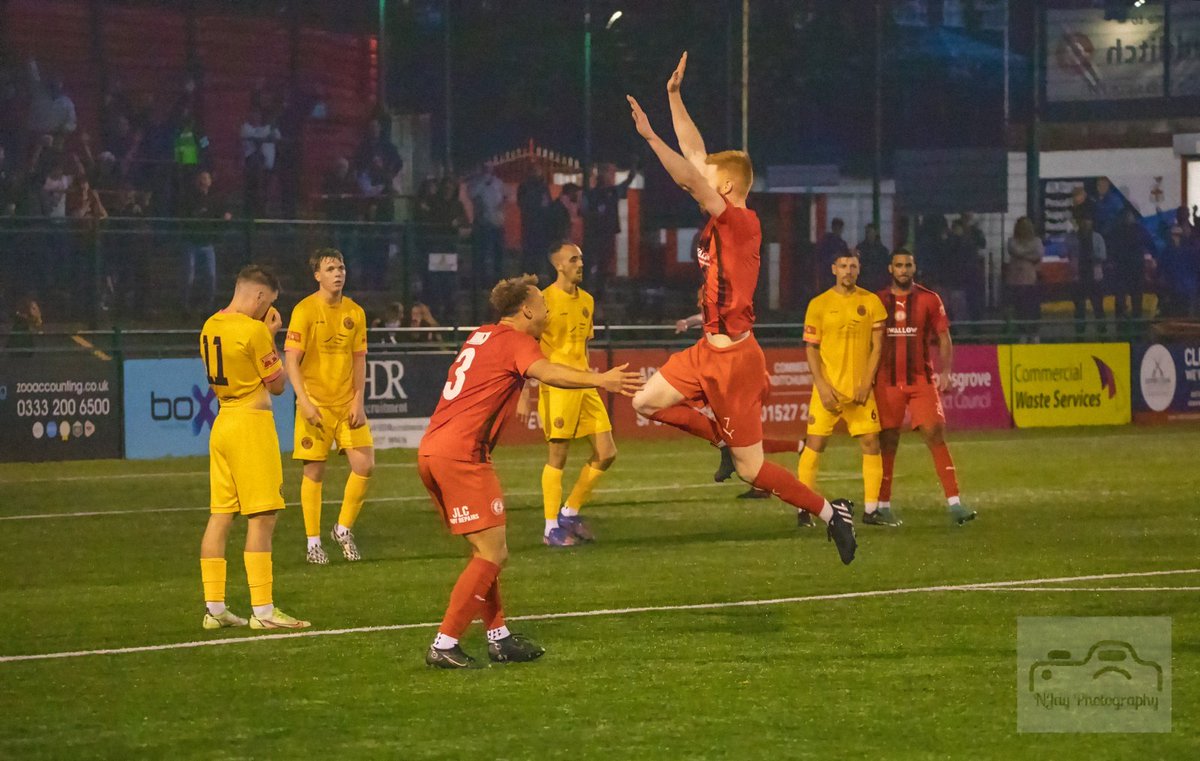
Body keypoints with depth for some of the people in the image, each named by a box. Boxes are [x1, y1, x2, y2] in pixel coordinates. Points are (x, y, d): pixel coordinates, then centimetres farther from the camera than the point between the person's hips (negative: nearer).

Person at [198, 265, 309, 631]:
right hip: (252, 424, -8)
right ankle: (262, 611, -8)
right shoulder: (254, 331, -15)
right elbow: (277, 384, -7)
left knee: (220, 515, 9)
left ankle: (214, 608, 10)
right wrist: (273, 336, 1)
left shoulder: (210, 327, 10)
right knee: (262, 518, -6)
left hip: (223, 420, 9)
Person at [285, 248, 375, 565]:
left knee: (365, 465, -3)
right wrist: (305, 401, -18)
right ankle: (313, 543, 8)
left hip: (348, 404, 4)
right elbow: (292, 360, -10)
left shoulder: (355, 312, 7)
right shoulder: (305, 310, -7)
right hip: (316, 403, -4)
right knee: (314, 471, -2)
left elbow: (359, 360, 11)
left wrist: (359, 401, 0)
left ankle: (344, 529, 17)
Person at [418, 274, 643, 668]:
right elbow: (545, 372, -26)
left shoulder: (481, 336, 21)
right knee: (492, 553, -6)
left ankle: (499, 637, 22)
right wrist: (599, 380, -37)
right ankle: (444, 646, -9)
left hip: (431, 448, 9)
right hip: (461, 454, -9)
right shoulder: (514, 340, -4)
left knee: (486, 549, 18)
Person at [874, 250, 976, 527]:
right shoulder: (877, 301, 5)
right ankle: (882, 507, 15)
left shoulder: (929, 300, 3)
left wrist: (945, 372, -9)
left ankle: (954, 504, -16)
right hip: (887, 382, 1)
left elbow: (944, 339, 4)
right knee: (887, 442, 5)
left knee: (936, 437, -11)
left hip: (922, 380, -1)